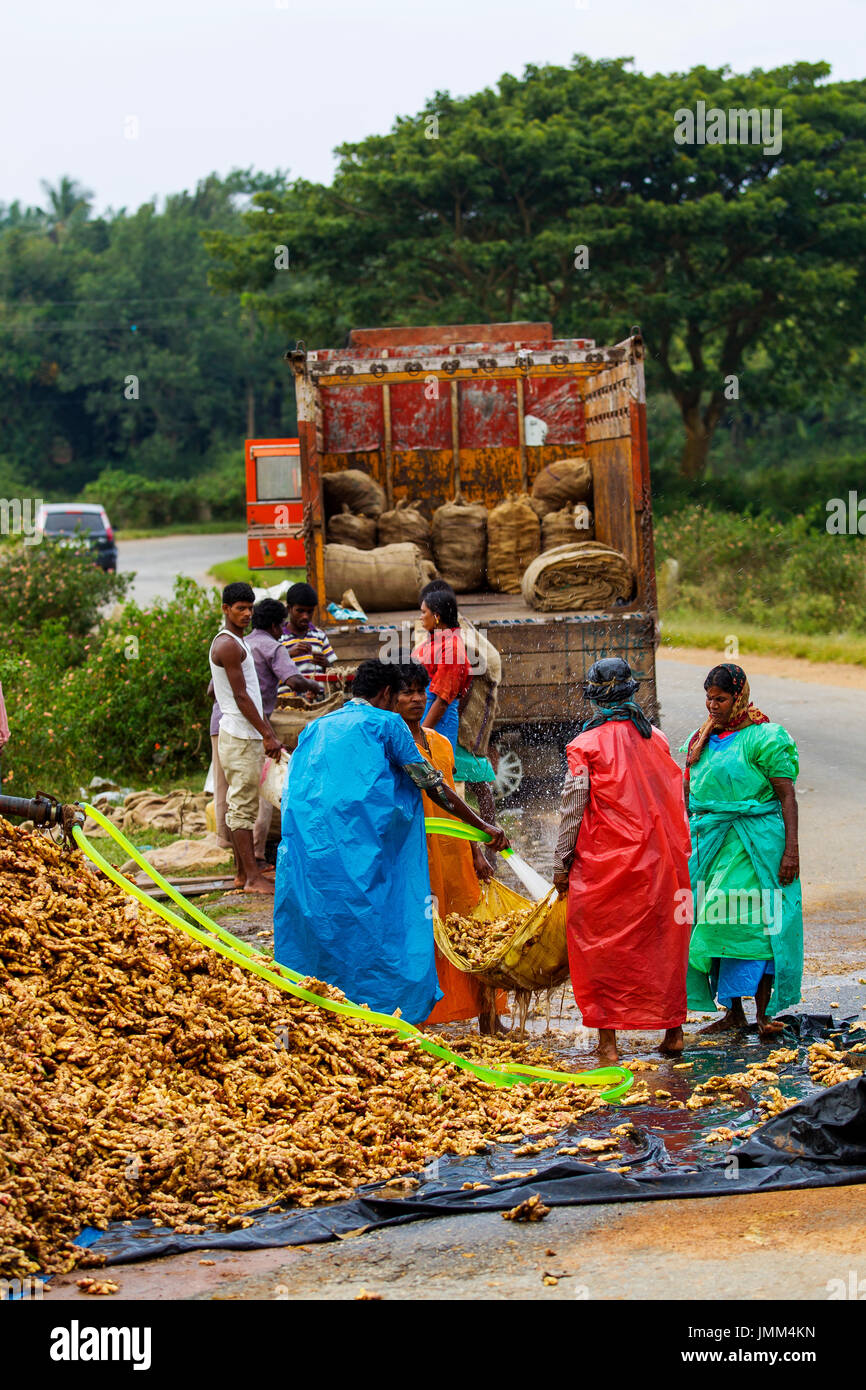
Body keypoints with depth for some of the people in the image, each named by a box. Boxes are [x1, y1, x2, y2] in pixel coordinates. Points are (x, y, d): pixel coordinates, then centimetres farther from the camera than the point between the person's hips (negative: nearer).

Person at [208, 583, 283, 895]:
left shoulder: (237, 642, 18)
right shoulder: (227, 644, -15)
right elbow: (240, 696, -18)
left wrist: (267, 730, 24)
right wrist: (267, 735, -18)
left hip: (246, 735, 10)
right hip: (239, 737, -10)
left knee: (240, 805, 12)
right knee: (243, 805, -9)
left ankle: (242, 871, 16)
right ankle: (252, 877, -10)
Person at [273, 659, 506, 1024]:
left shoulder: (315, 728, 23)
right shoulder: (385, 723, 7)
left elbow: (291, 793, 24)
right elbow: (431, 784, 7)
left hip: (306, 848, 5)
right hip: (359, 845, -5)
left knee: (317, 925, 11)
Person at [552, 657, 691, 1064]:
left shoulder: (586, 745, -9)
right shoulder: (657, 739, 5)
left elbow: (573, 810, -8)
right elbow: (675, 799, 9)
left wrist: (560, 865, 1)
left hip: (604, 863, -4)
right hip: (660, 862, 4)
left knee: (603, 946, 4)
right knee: (664, 941, 14)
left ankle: (607, 1041, 3)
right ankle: (673, 1029, 20)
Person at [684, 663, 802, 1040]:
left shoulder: (763, 737, -7)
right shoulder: (701, 740, 12)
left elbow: (787, 796, -9)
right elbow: (689, 797, 18)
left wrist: (791, 850, -15)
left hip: (753, 843, -6)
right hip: (709, 840, 6)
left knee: (752, 924, -7)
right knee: (718, 924, 6)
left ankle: (764, 1013, 0)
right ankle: (733, 1012, 14)